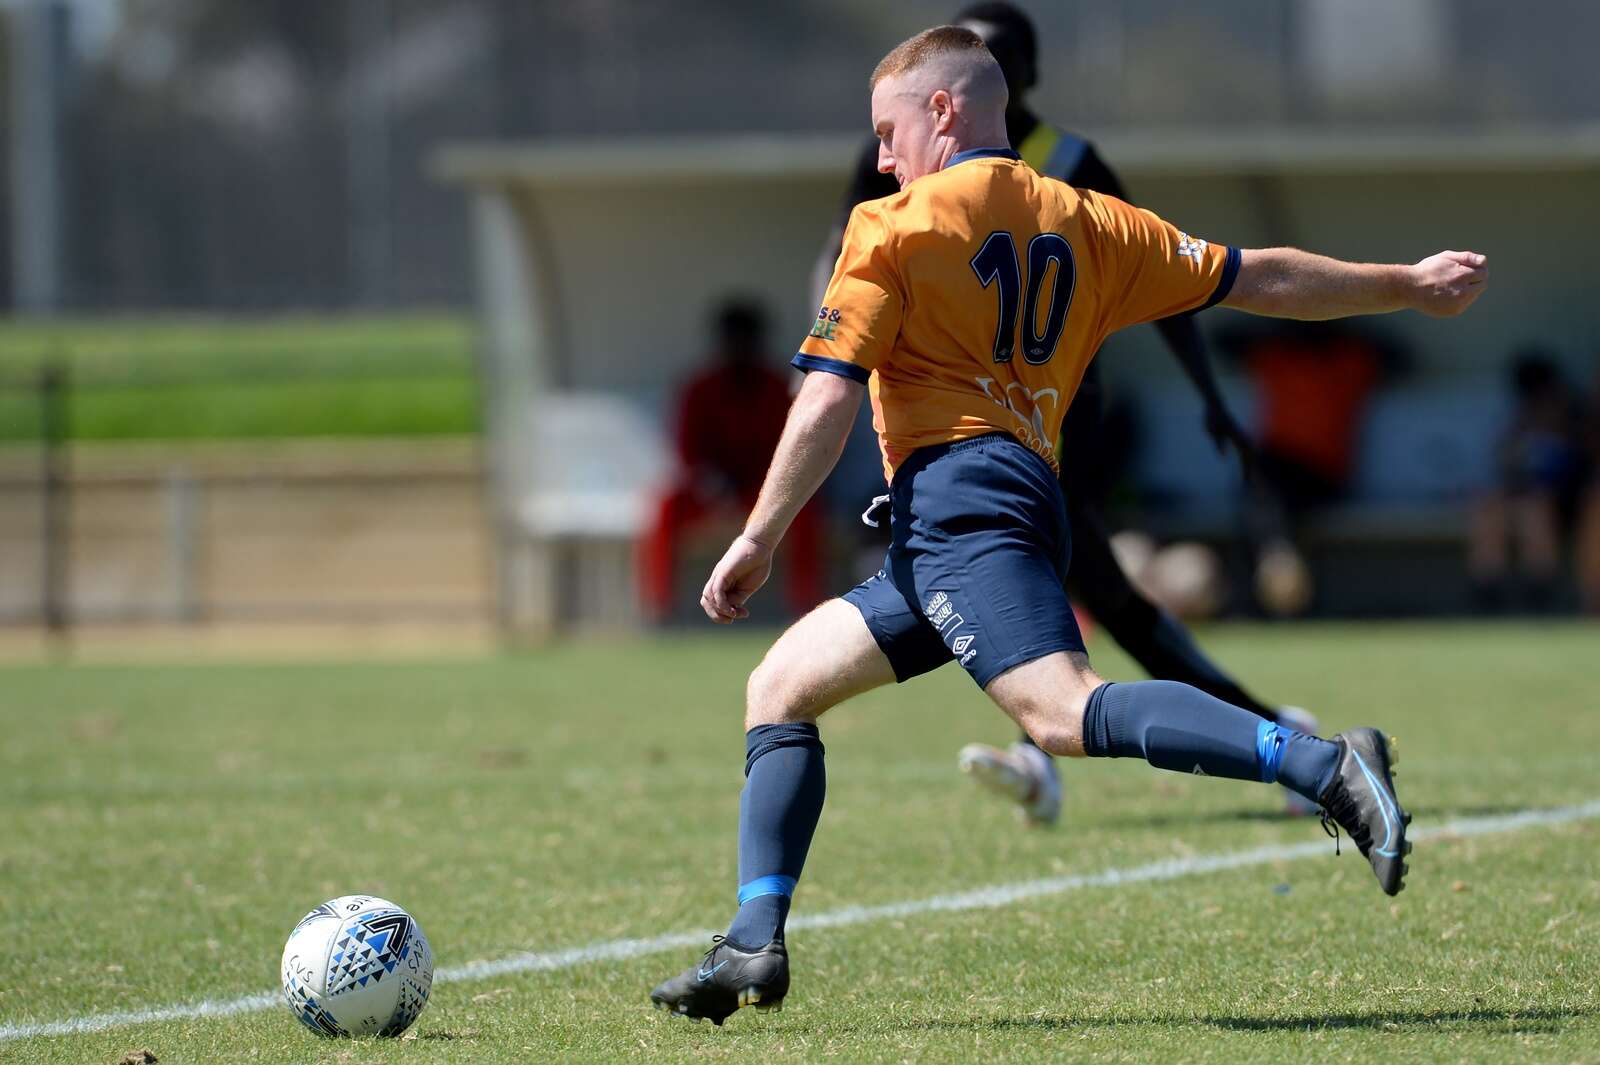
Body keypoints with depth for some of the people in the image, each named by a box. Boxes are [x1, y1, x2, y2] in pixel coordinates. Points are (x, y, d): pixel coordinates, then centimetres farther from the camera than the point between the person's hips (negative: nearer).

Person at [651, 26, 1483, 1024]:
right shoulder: (1085, 223, 19)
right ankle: (755, 944, 10)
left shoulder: (893, 227, 3)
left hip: (953, 486, -9)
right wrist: (1408, 285, 32)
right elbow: (1257, 278, 21)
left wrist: (760, 538, -2)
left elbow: (830, 398, -5)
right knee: (782, 685, 19)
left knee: (1062, 709, -27)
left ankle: (1327, 766, -45)